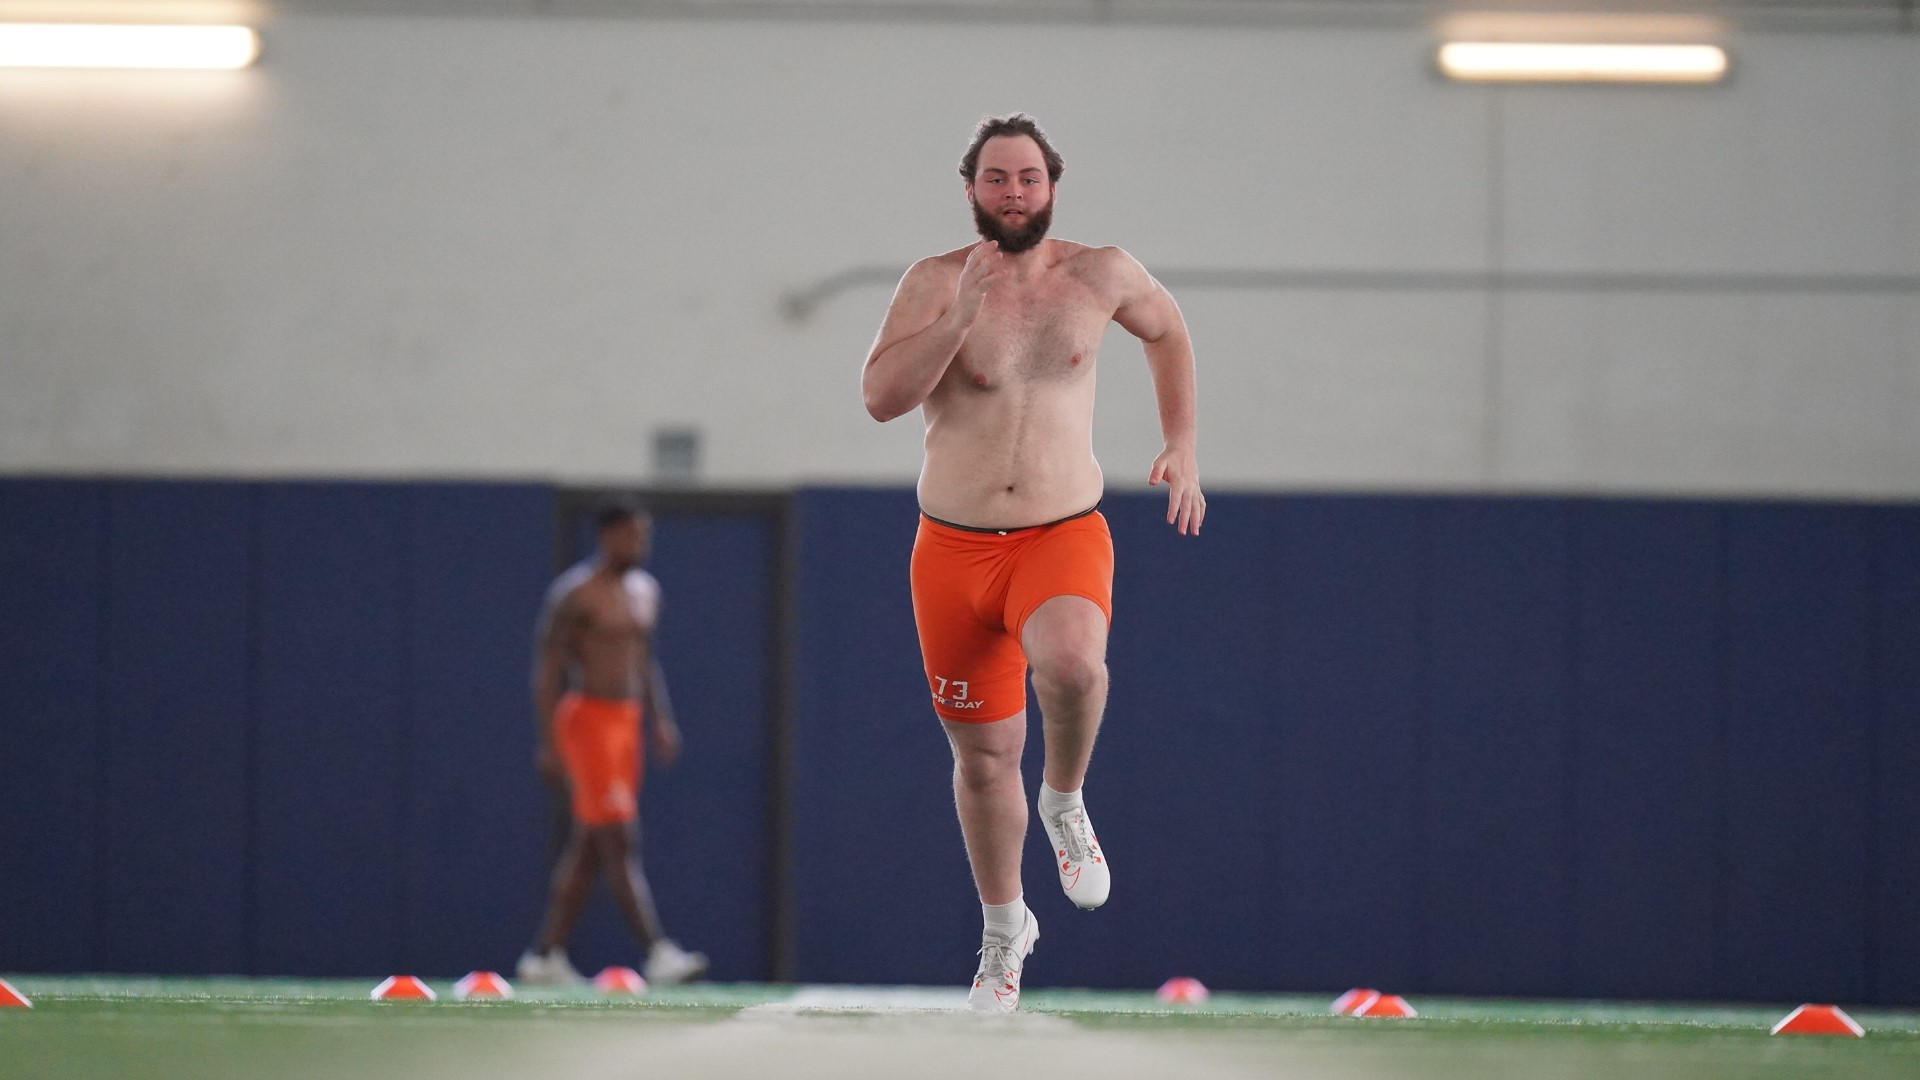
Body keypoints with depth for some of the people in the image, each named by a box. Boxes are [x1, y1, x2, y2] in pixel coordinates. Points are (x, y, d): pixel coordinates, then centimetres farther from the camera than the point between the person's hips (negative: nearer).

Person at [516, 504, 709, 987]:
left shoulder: (645, 590, 15)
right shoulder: (575, 593, -10)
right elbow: (548, 668, -12)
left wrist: (662, 720, 15)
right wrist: (548, 742, -16)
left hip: (627, 719, 9)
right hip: (588, 717, -9)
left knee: (588, 846, 8)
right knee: (620, 843, -14)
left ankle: (546, 956, 13)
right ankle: (658, 953, -21)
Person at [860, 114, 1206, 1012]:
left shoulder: (1100, 274, 0)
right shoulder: (934, 282, -5)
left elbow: (1166, 330, 21)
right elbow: (881, 396, -17)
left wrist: (1181, 448, 16)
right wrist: (961, 315, -26)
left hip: (1063, 537, -1)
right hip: (953, 549, 1)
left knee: (1070, 663, -35)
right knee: (983, 753, 10)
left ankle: (1065, 801, -4)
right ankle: (1004, 928, 33)